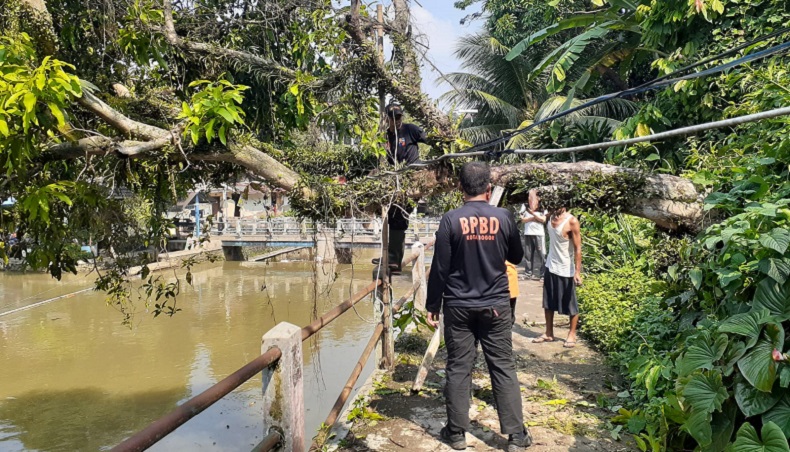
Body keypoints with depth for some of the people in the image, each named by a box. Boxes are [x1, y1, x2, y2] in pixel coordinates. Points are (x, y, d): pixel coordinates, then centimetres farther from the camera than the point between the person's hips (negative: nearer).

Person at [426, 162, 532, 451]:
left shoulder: (451, 219, -8)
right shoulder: (504, 217, -3)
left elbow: (440, 268, -7)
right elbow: (517, 257, 11)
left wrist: (433, 305, 2)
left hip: (458, 306, -1)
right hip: (496, 305, 1)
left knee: (458, 369, 7)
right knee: (503, 368, 8)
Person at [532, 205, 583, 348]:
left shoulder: (572, 221, -19)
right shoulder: (551, 216, 0)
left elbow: (578, 248, -19)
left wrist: (578, 271, -21)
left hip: (566, 270, -7)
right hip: (550, 266, 7)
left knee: (570, 305, 8)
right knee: (548, 302, 15)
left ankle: (572, 335, 23)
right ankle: (548, 333, 27)